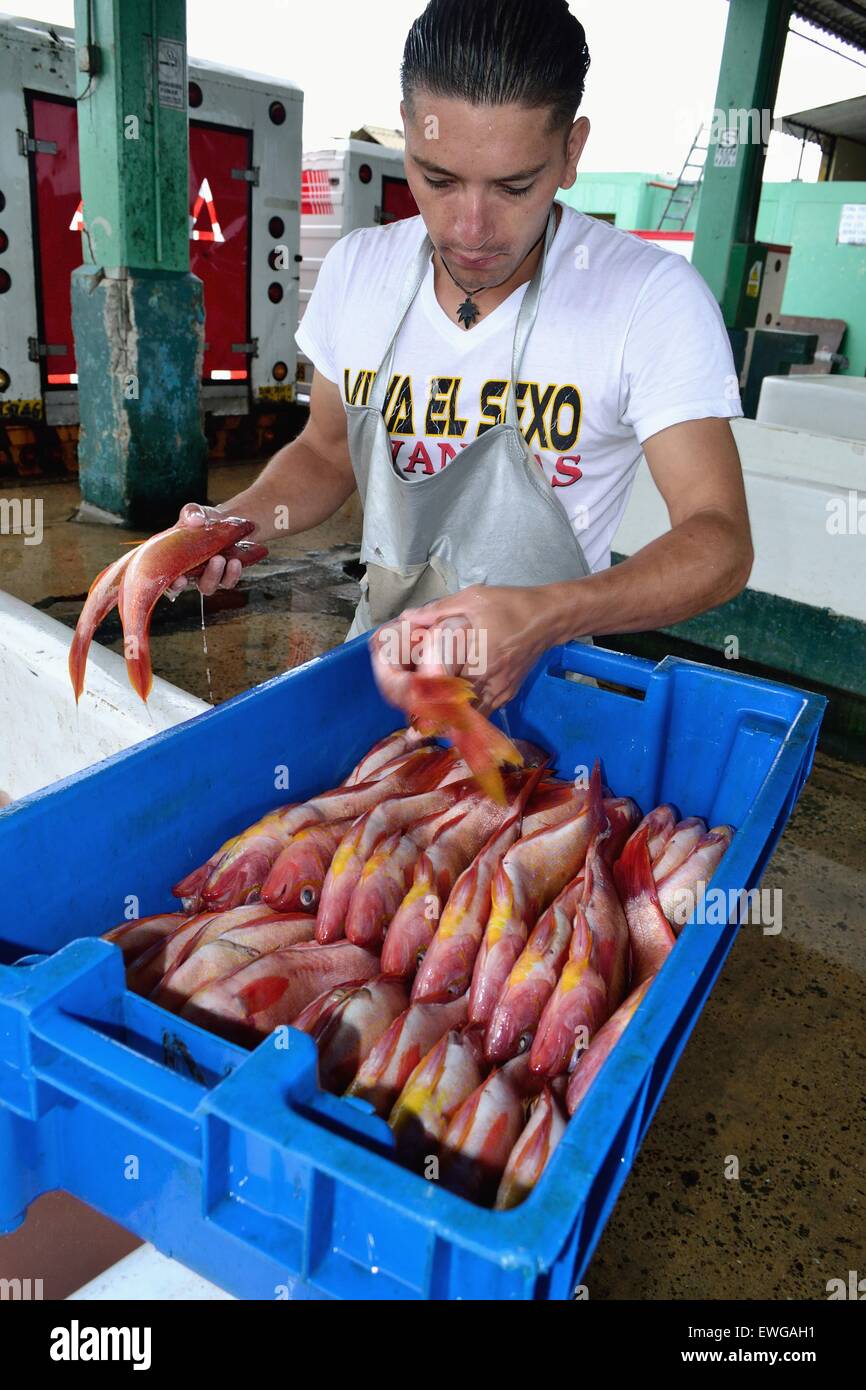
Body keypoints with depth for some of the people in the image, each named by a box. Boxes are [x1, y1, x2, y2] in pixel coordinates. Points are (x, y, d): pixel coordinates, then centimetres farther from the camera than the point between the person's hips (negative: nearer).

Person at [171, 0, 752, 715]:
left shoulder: (652, 298, -19)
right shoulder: (357, 269, -5)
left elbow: (719, 541, -21)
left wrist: (547, 616, -38)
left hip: (542, 677, -4)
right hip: (379, 652, 5)